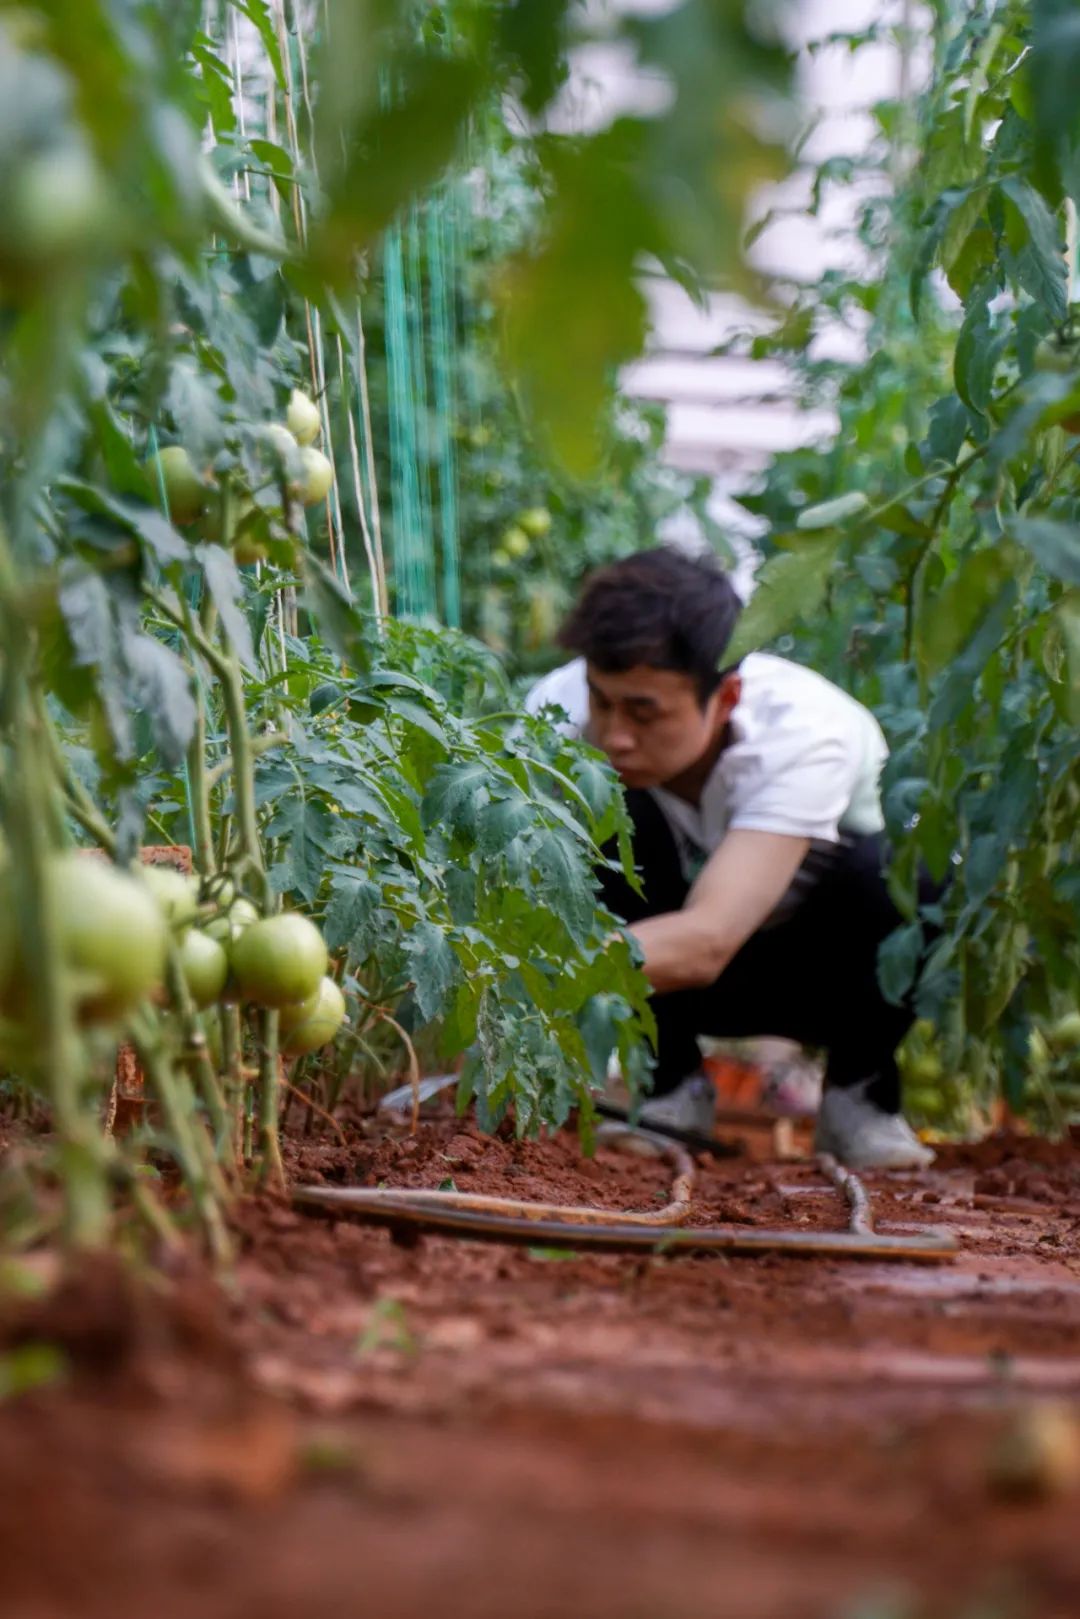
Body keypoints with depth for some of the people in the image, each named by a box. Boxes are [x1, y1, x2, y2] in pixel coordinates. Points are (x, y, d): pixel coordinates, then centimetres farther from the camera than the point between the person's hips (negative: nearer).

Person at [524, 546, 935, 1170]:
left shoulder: (803, 734, -36)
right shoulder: (562, 709, -26)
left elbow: (704, 944, -48)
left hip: (833, 966, -2)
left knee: (897, 878, -36)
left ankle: (861, 1090, -6)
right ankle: (670, 1083, -7)